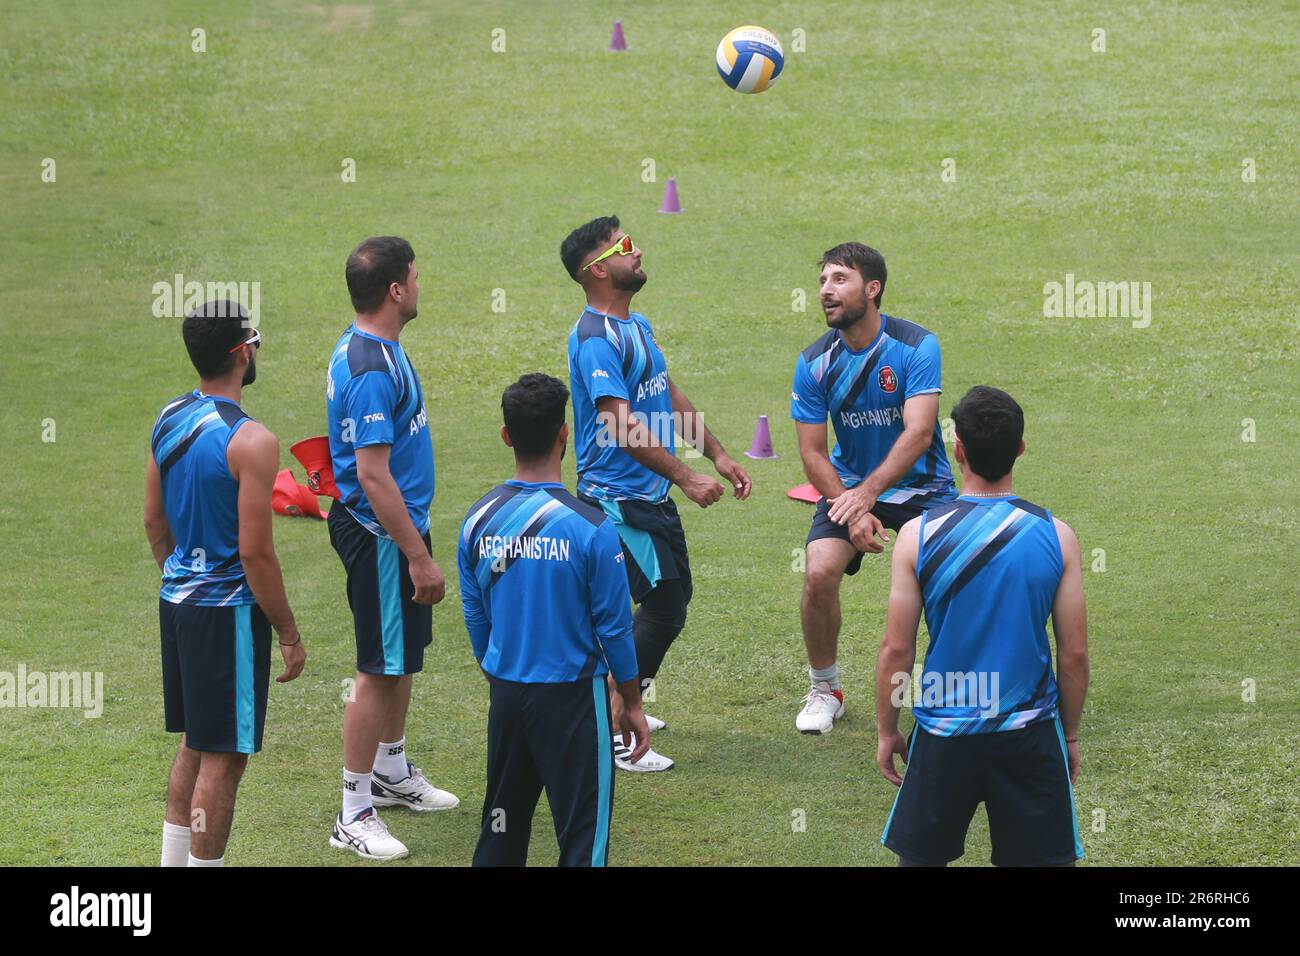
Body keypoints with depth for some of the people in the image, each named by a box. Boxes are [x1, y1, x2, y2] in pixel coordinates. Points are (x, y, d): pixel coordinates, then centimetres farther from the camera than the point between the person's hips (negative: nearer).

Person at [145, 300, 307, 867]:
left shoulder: (168, 421, 5)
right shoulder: (250, 441, -20)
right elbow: (255, 553, -20)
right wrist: (289, 635, -11)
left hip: (176, 602, 9)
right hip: (228, 612, -9)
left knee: (194, 744, 20)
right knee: (222, 757, -1)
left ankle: (174, 863, 28)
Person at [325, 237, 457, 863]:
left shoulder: (365, 348, 8)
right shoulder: (371, 368, -24)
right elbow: (373, 476, -26)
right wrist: (418, 556, -24)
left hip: (392, 529, 10)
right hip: (381, 535, -10)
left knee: (405, 655, 22)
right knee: (381, 669, -4)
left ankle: (392, 773, 38)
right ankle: (354, 815, 2)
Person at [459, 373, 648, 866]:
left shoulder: (479, 519, -3)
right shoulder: (590, 527, -17)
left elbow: (475, 618, 7)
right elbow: (614, 627, -9)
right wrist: (632, 704, 4)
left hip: (505, 695, 5)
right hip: (572, 696, -5)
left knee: (501, 826, 17)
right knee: (583, 837, 1)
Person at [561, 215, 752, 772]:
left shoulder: (637, 326, 12)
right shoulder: (595, 339, -20)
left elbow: (670, 397, 20)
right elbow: (623, 425, -25)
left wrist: (717, 455, 14)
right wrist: (687, 478, -26)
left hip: (652, 497, 10)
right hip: (618, 500, -10)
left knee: (669, 602, 16)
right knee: (663, 610, -8)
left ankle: (622, 708, 28)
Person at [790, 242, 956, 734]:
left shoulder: (917, 347, -18)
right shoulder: (815, 362, -9)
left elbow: (918, 433, -27)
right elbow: (812, 452, -7)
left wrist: (866, 495, -39)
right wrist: (852, 512, -22)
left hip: (921, 486, -2)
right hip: (848, 486, 2)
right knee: (819, 573, -20)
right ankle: (824, 690, 2)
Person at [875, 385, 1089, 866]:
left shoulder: (918, 535, -10)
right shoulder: (1055, 535, -7)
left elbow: (896, 649, -6)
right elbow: (1075, 654, -3)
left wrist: (886, 730, 8)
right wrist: (1070, 734, 11)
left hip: (944, 732, 0)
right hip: (1030, 734, 0)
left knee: (920, 856, 17)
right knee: (1047, 858, 10)